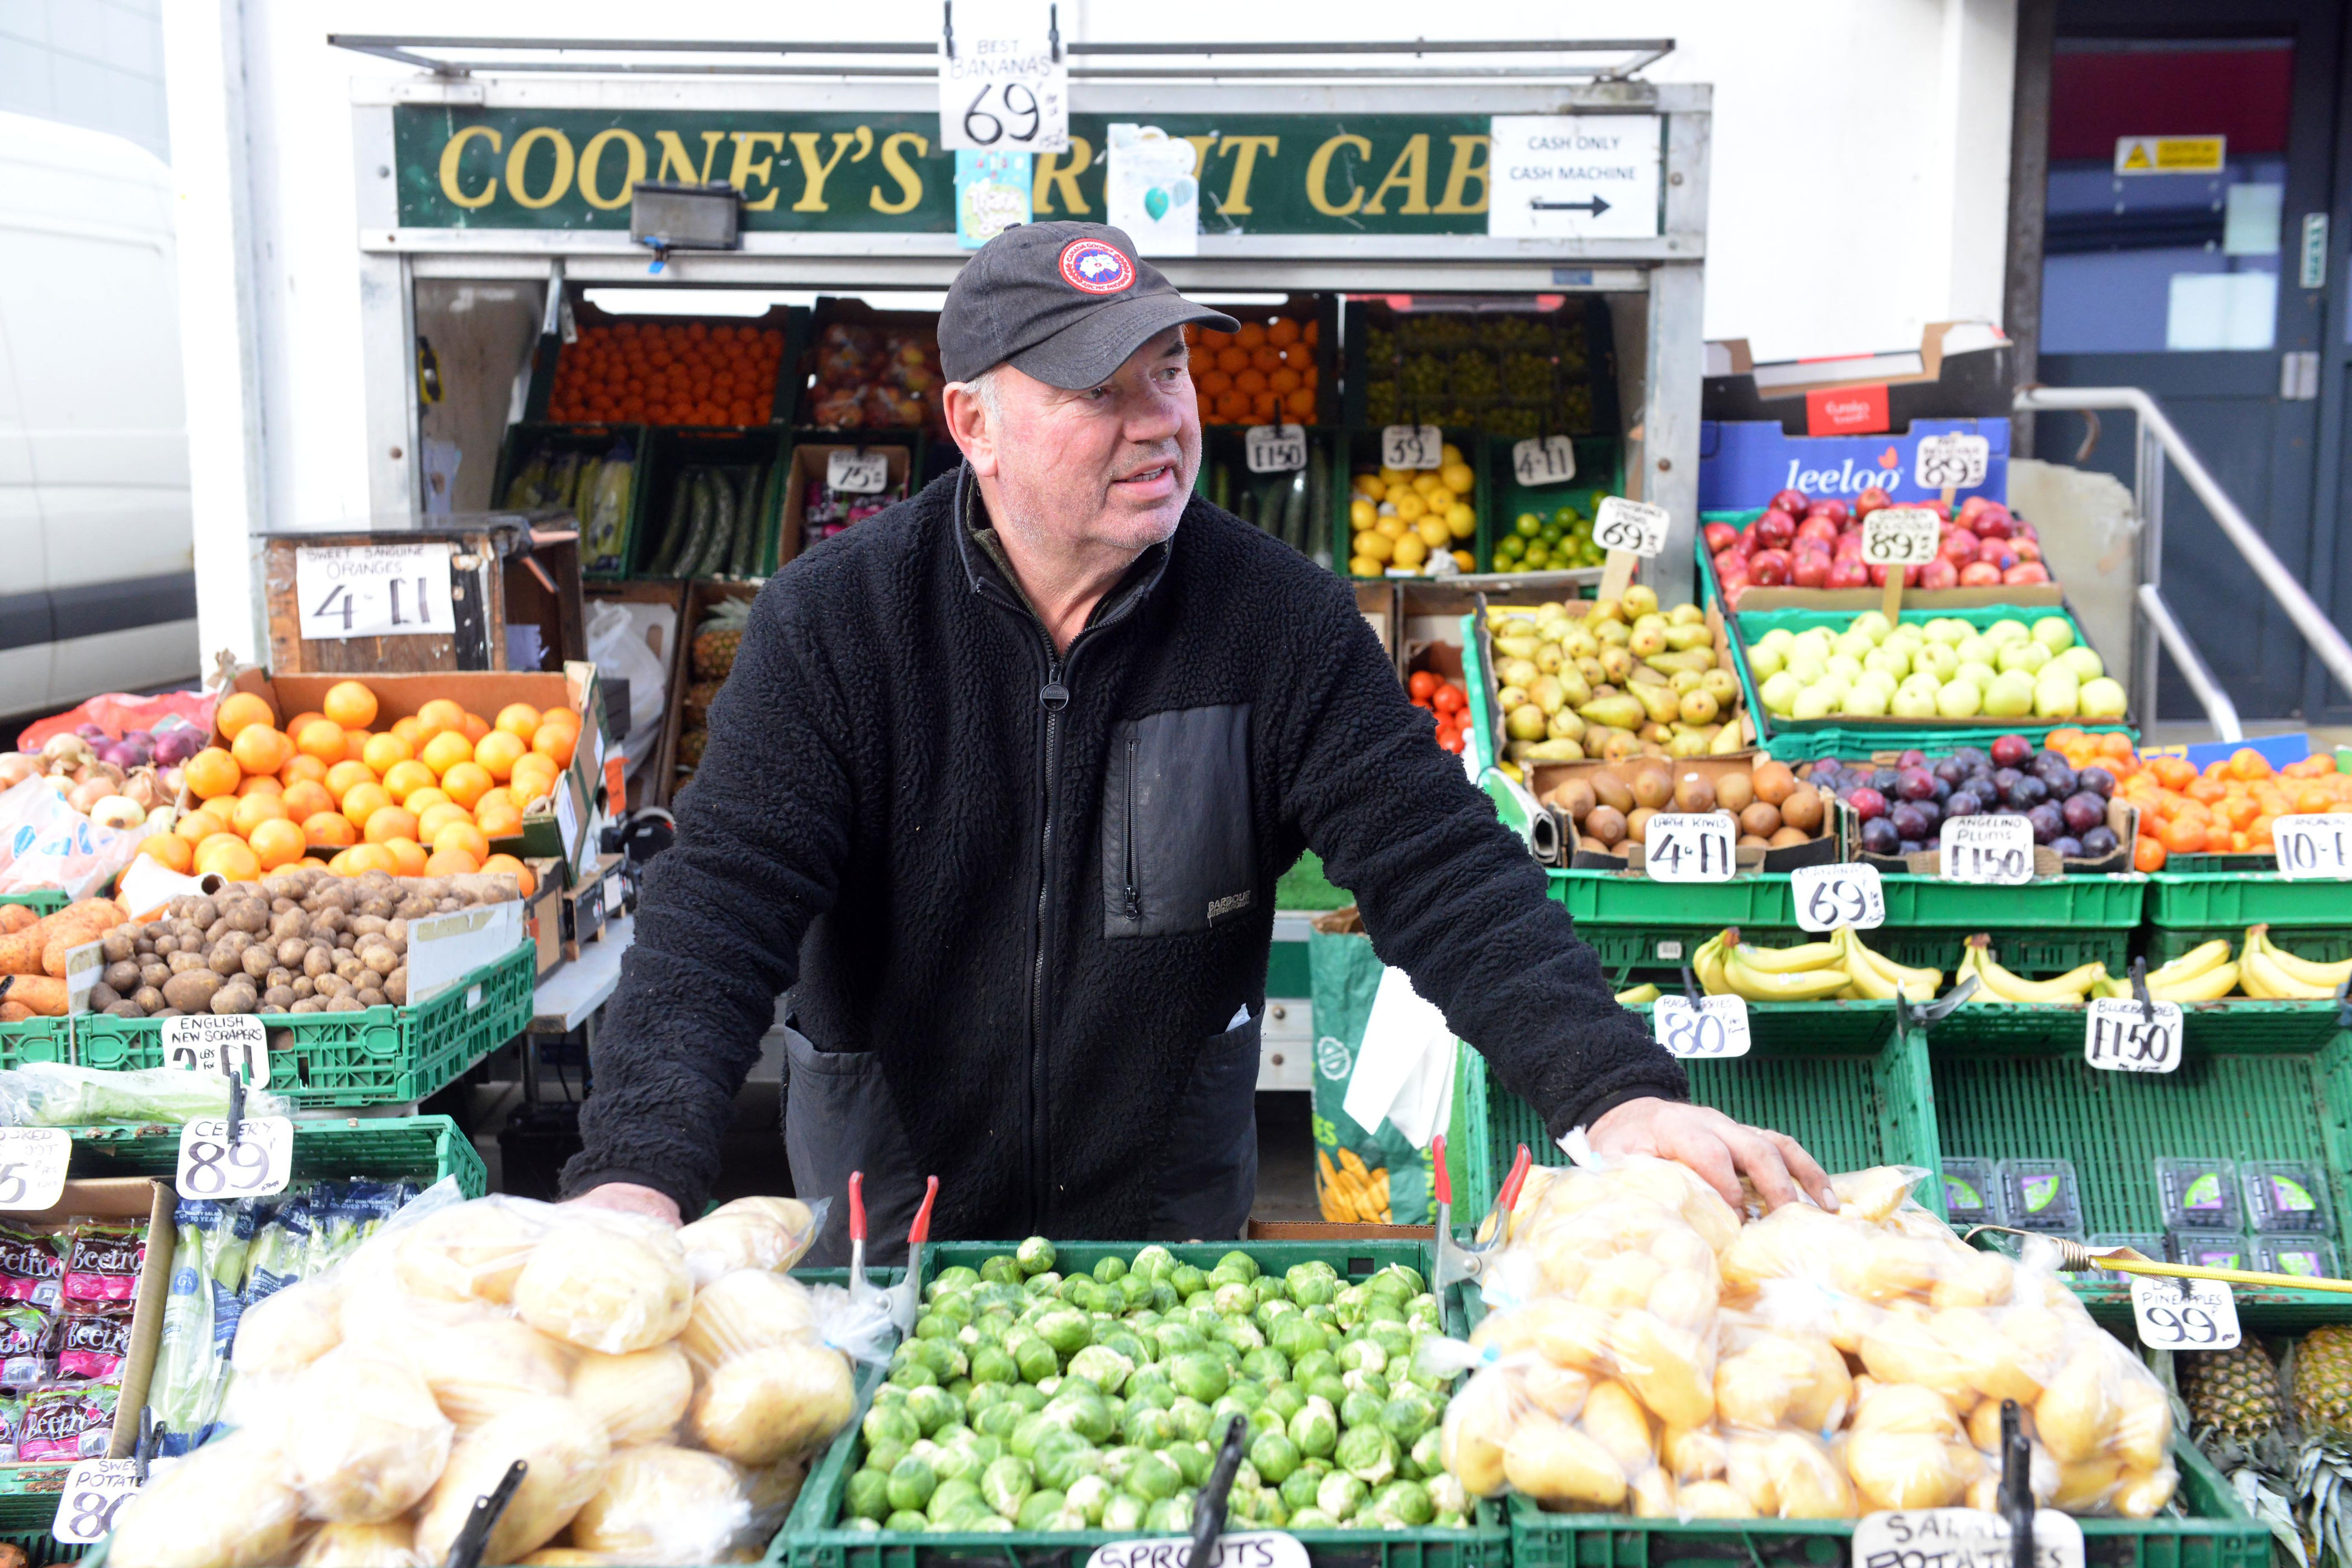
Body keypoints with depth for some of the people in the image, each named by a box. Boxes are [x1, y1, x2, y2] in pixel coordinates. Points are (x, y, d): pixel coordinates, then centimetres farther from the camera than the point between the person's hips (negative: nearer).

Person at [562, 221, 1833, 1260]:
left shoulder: (1279, 621, -12)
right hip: (890, 1225, 0)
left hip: (1172, 1217, 1)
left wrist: (1619, 1090, -31)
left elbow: (1440, 866, -16)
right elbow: (725, 901, -19)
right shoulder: (830, 623, -14)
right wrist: (639, 1175, -35)